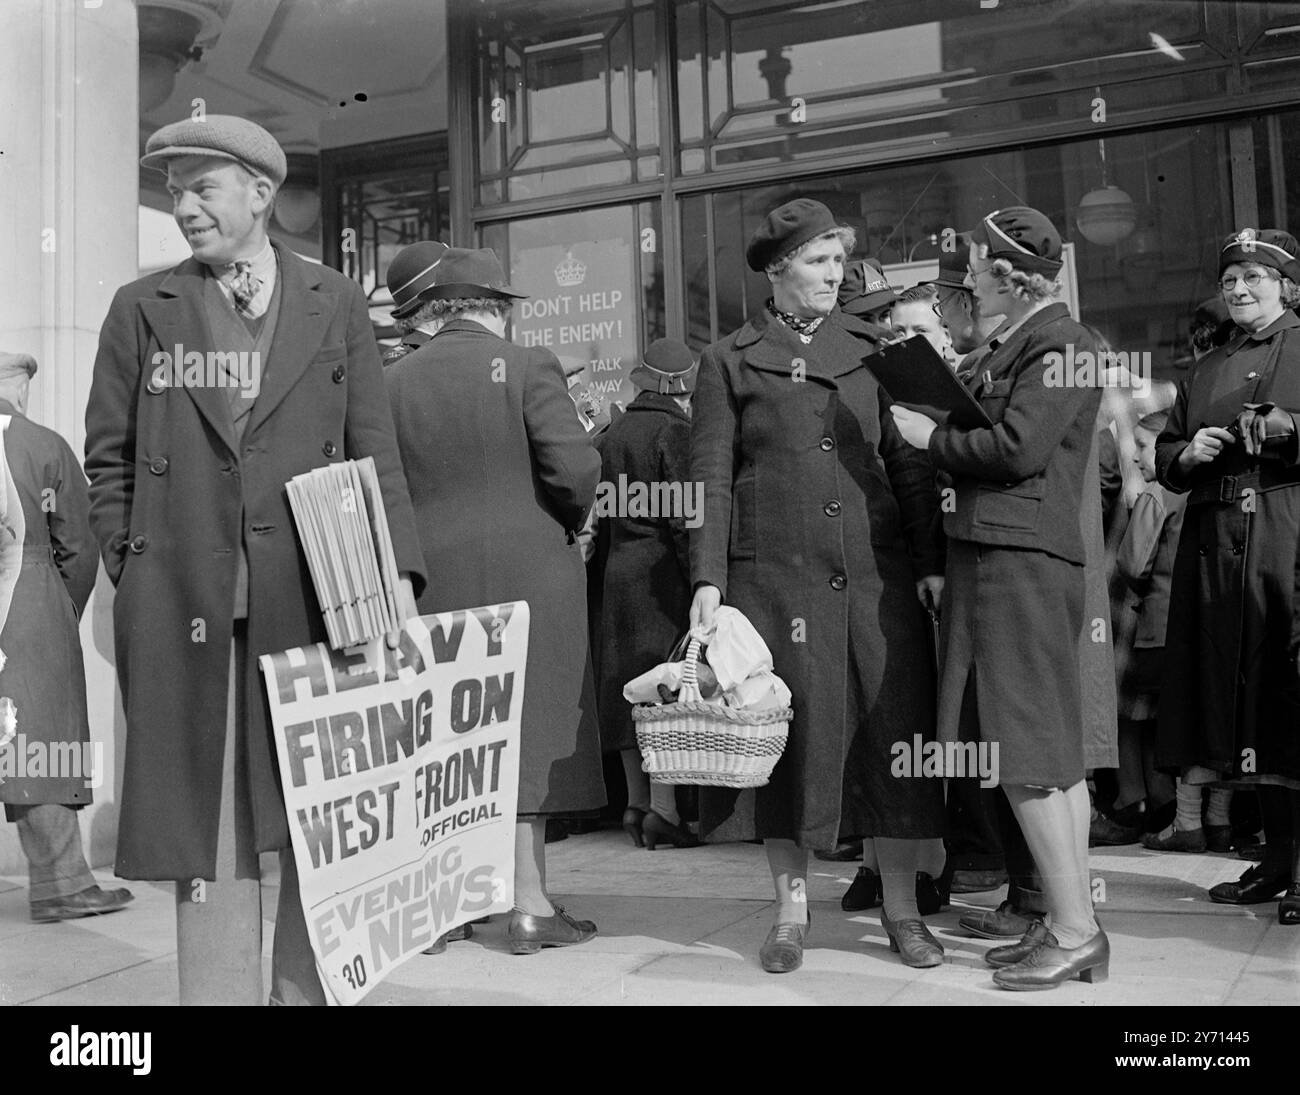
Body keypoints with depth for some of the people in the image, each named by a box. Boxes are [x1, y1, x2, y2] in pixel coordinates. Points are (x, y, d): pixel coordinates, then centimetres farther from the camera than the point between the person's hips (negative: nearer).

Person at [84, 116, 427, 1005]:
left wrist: (396, 575, -4)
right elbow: (108, 460, 12)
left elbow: (375, 452, 6)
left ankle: (305, 990, 19)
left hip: (315, 597, 0)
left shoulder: (336, 303, 10)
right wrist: (133, 568, 3)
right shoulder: (142, 309, 10)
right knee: (207, 832, 4)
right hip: (185, 606, 0)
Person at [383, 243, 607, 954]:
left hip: (428, 579, 3)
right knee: (525, 731, 5)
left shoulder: (392, 382, 4)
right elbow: (575, 467, -13)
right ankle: (530, 905, 8)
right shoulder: (528, 367, -5)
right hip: (526, 572, -3)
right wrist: (567, 522, 5)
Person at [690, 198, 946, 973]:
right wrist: (707, 579, -7)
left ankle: (903, 911, 16)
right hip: (773, 580, -2)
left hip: (877, 576, 2)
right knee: (790, 738, 4)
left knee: (893, 733, 3)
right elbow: (711, 478, 1)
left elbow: (911, 465, 9)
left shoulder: (870, 354, 12)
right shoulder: (730, 362, 6)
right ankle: (792, 914, 18)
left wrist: (931, 561, 0)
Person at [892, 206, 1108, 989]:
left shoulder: (1058, 342, -11)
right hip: (998, 550, 10)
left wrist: (932, 436, -7)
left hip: (1021, 557, -10)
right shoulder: (1016, 342, 18)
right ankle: (1074, 928, 20)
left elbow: (1017, 448, -19)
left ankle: (1074, 931, 3)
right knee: (1052, 751, 12)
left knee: (1029, 753, -6)